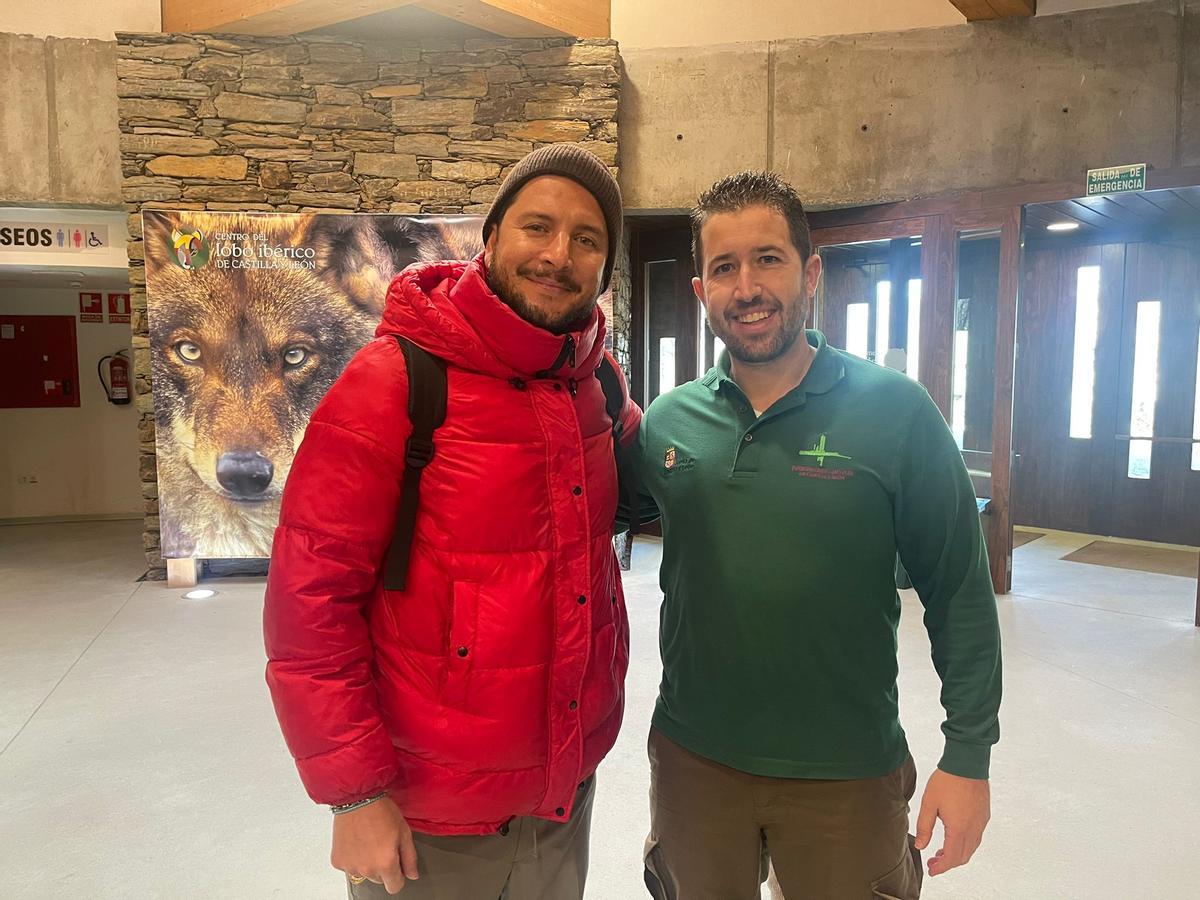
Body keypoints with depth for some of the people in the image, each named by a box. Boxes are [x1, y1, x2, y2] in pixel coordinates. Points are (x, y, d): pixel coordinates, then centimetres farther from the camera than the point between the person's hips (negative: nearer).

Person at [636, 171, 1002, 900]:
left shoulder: (896, 412, -13)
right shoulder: (666, 422, -5)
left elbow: (959, 593, -8)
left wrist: (969, 755, -7)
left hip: (846, 774, -2)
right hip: (693, 758, 3)